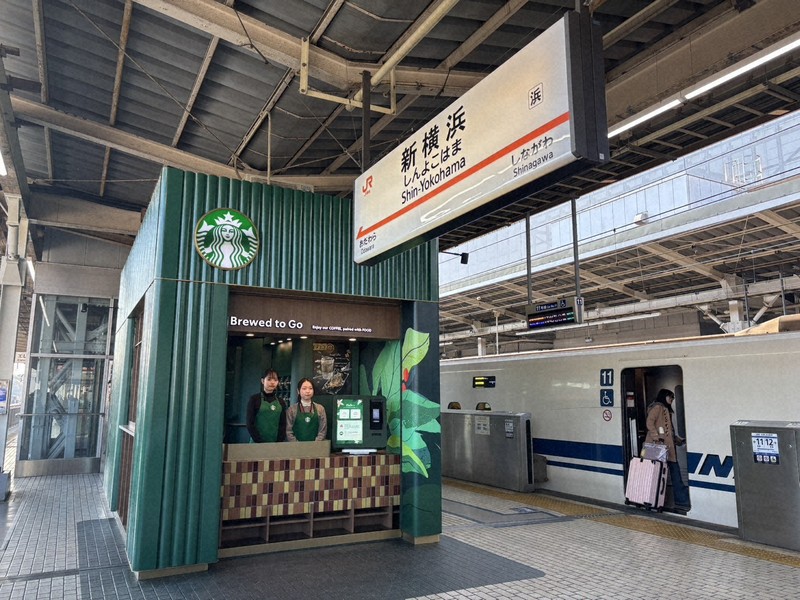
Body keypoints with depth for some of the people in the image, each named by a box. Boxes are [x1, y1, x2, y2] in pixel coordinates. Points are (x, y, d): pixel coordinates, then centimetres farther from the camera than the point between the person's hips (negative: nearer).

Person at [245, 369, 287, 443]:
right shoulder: (254, 399, -2)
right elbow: (250, 424, -7)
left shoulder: (281, 402, 7)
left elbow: (283, 425, 4)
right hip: (257, 443, -3)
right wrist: (260, 443, -14)